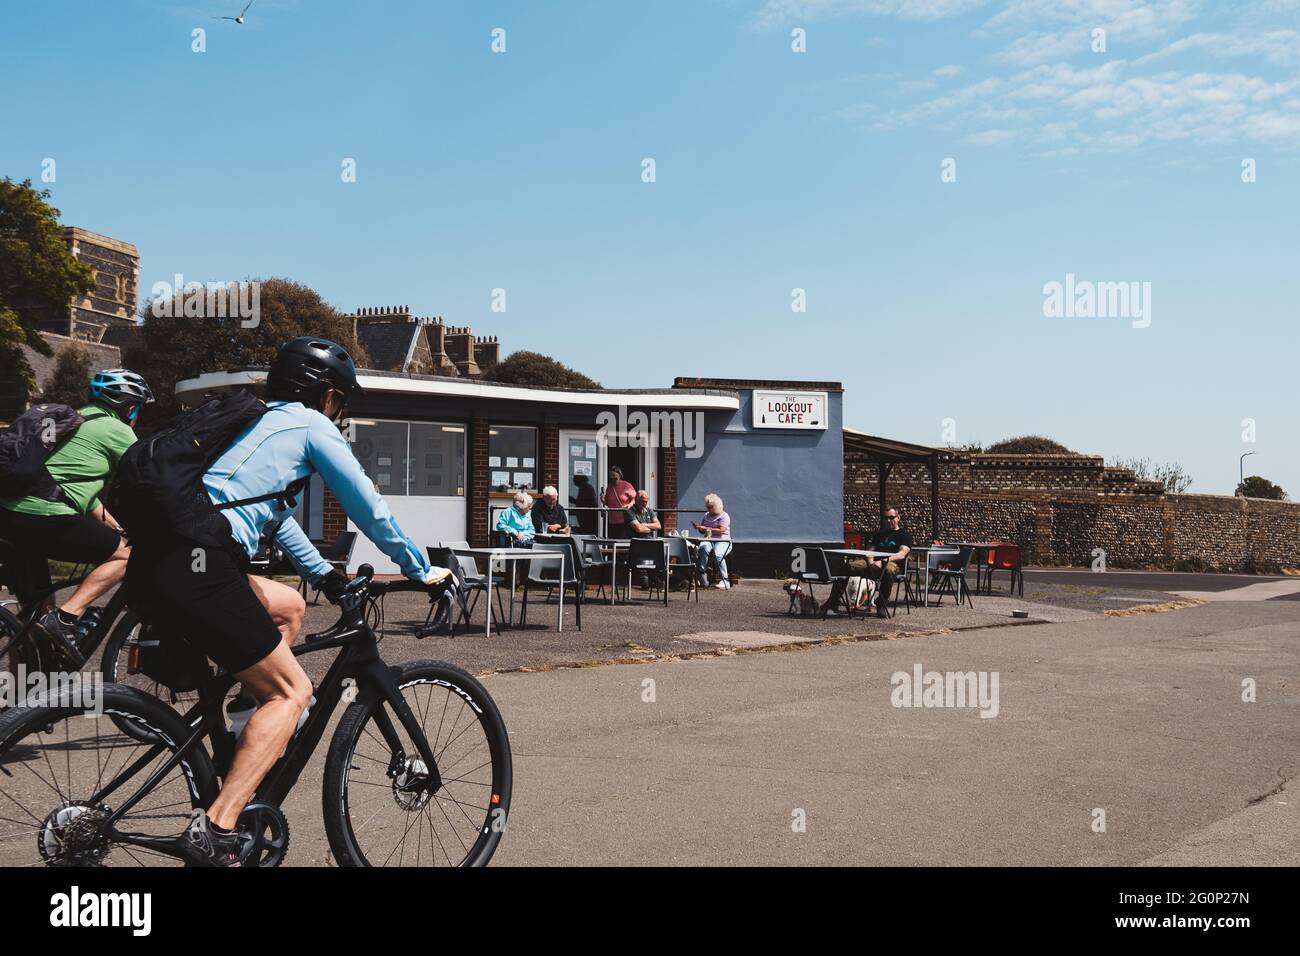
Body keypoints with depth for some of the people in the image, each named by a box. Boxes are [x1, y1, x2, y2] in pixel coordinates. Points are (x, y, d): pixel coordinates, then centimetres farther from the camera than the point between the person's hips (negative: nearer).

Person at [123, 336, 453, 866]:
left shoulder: (261, 422, 30)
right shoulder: (311, 425, 6)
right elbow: (369, 509, 7)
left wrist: (322, 572, 47)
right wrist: (423, 570, 17)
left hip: (155, 560, 9)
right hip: (192, 568, -9)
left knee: (289, 607, 29)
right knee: (292, 690, -1)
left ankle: (248, 717, 18)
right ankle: (215, 831, -10)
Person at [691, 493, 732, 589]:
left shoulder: (724, 516, 2)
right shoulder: (706, 515, 23)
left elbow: (721, 530, -12)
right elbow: (703, 532, 28)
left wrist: (706, 528, -13)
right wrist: (698, 527, 5)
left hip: (722, 541, -4)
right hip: (708, 540, 4)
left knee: (718, 554, -37)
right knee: (703, 547, -34)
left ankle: (724, 581, -29)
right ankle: (702, 576, -39)